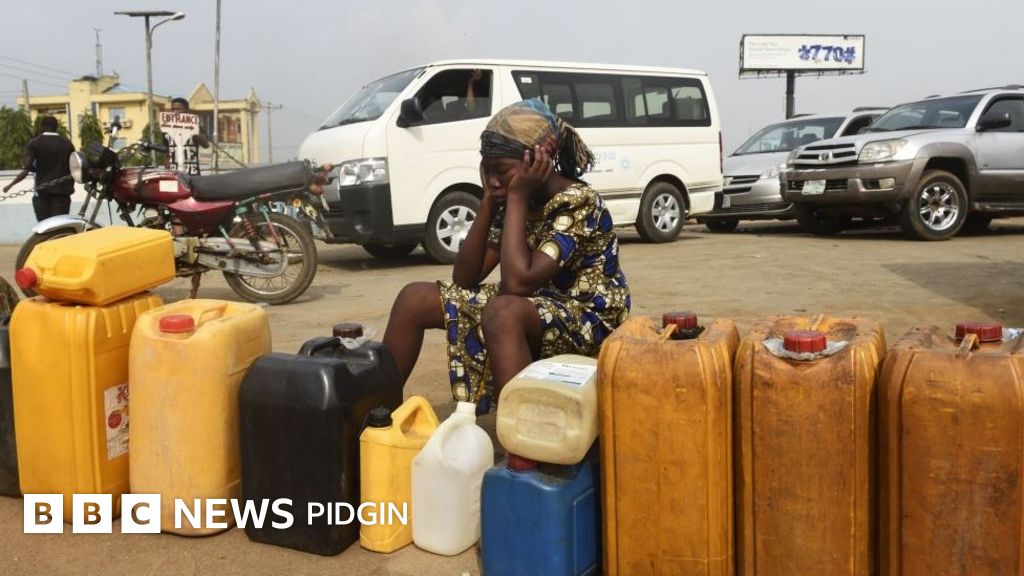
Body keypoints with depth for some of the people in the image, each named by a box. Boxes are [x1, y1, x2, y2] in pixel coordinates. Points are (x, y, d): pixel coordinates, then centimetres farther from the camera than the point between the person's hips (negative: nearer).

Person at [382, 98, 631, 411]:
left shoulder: (579, 202, -21)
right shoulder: (514, 202, 1)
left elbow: (517, 283, -32)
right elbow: (464, 280, -3)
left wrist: (517, 197, -24)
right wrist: (488, 201, -9)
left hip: (588, 321, -8)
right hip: (532, 312, 8)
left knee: (503, 312, -40)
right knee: (415, 299, -1)